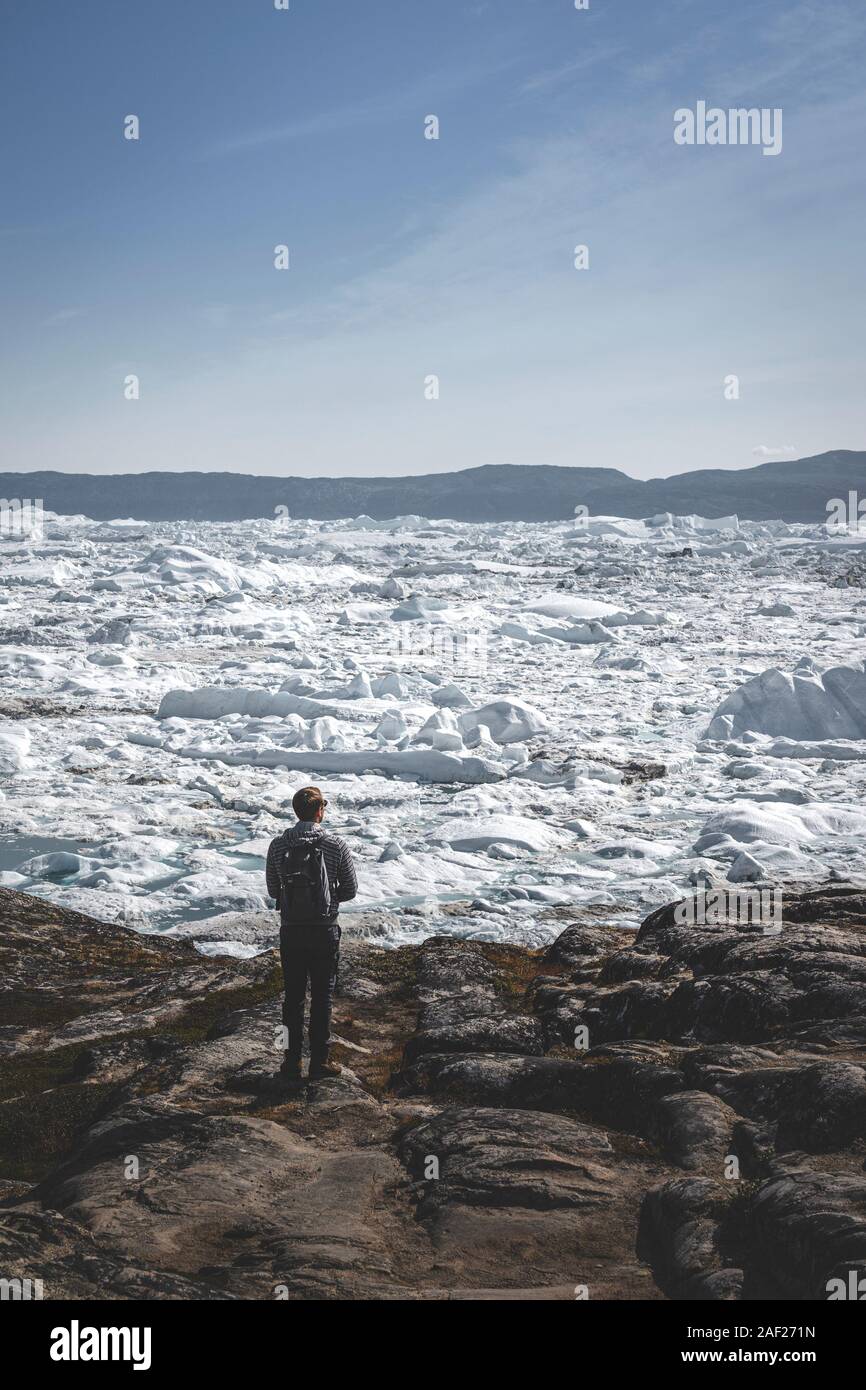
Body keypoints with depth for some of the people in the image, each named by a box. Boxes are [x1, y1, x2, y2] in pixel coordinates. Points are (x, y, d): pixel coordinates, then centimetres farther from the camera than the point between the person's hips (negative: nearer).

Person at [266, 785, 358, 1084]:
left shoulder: (278, 845, -5)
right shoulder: (336, 845, -11)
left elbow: (273, 890, 4)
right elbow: (350, 890, -2)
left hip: (290, 932, 2)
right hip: (325, 932, -2)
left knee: (293, 996, 14)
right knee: (322, 997, 10)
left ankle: (292, 1063, 19)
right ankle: (319, 1062, 14)